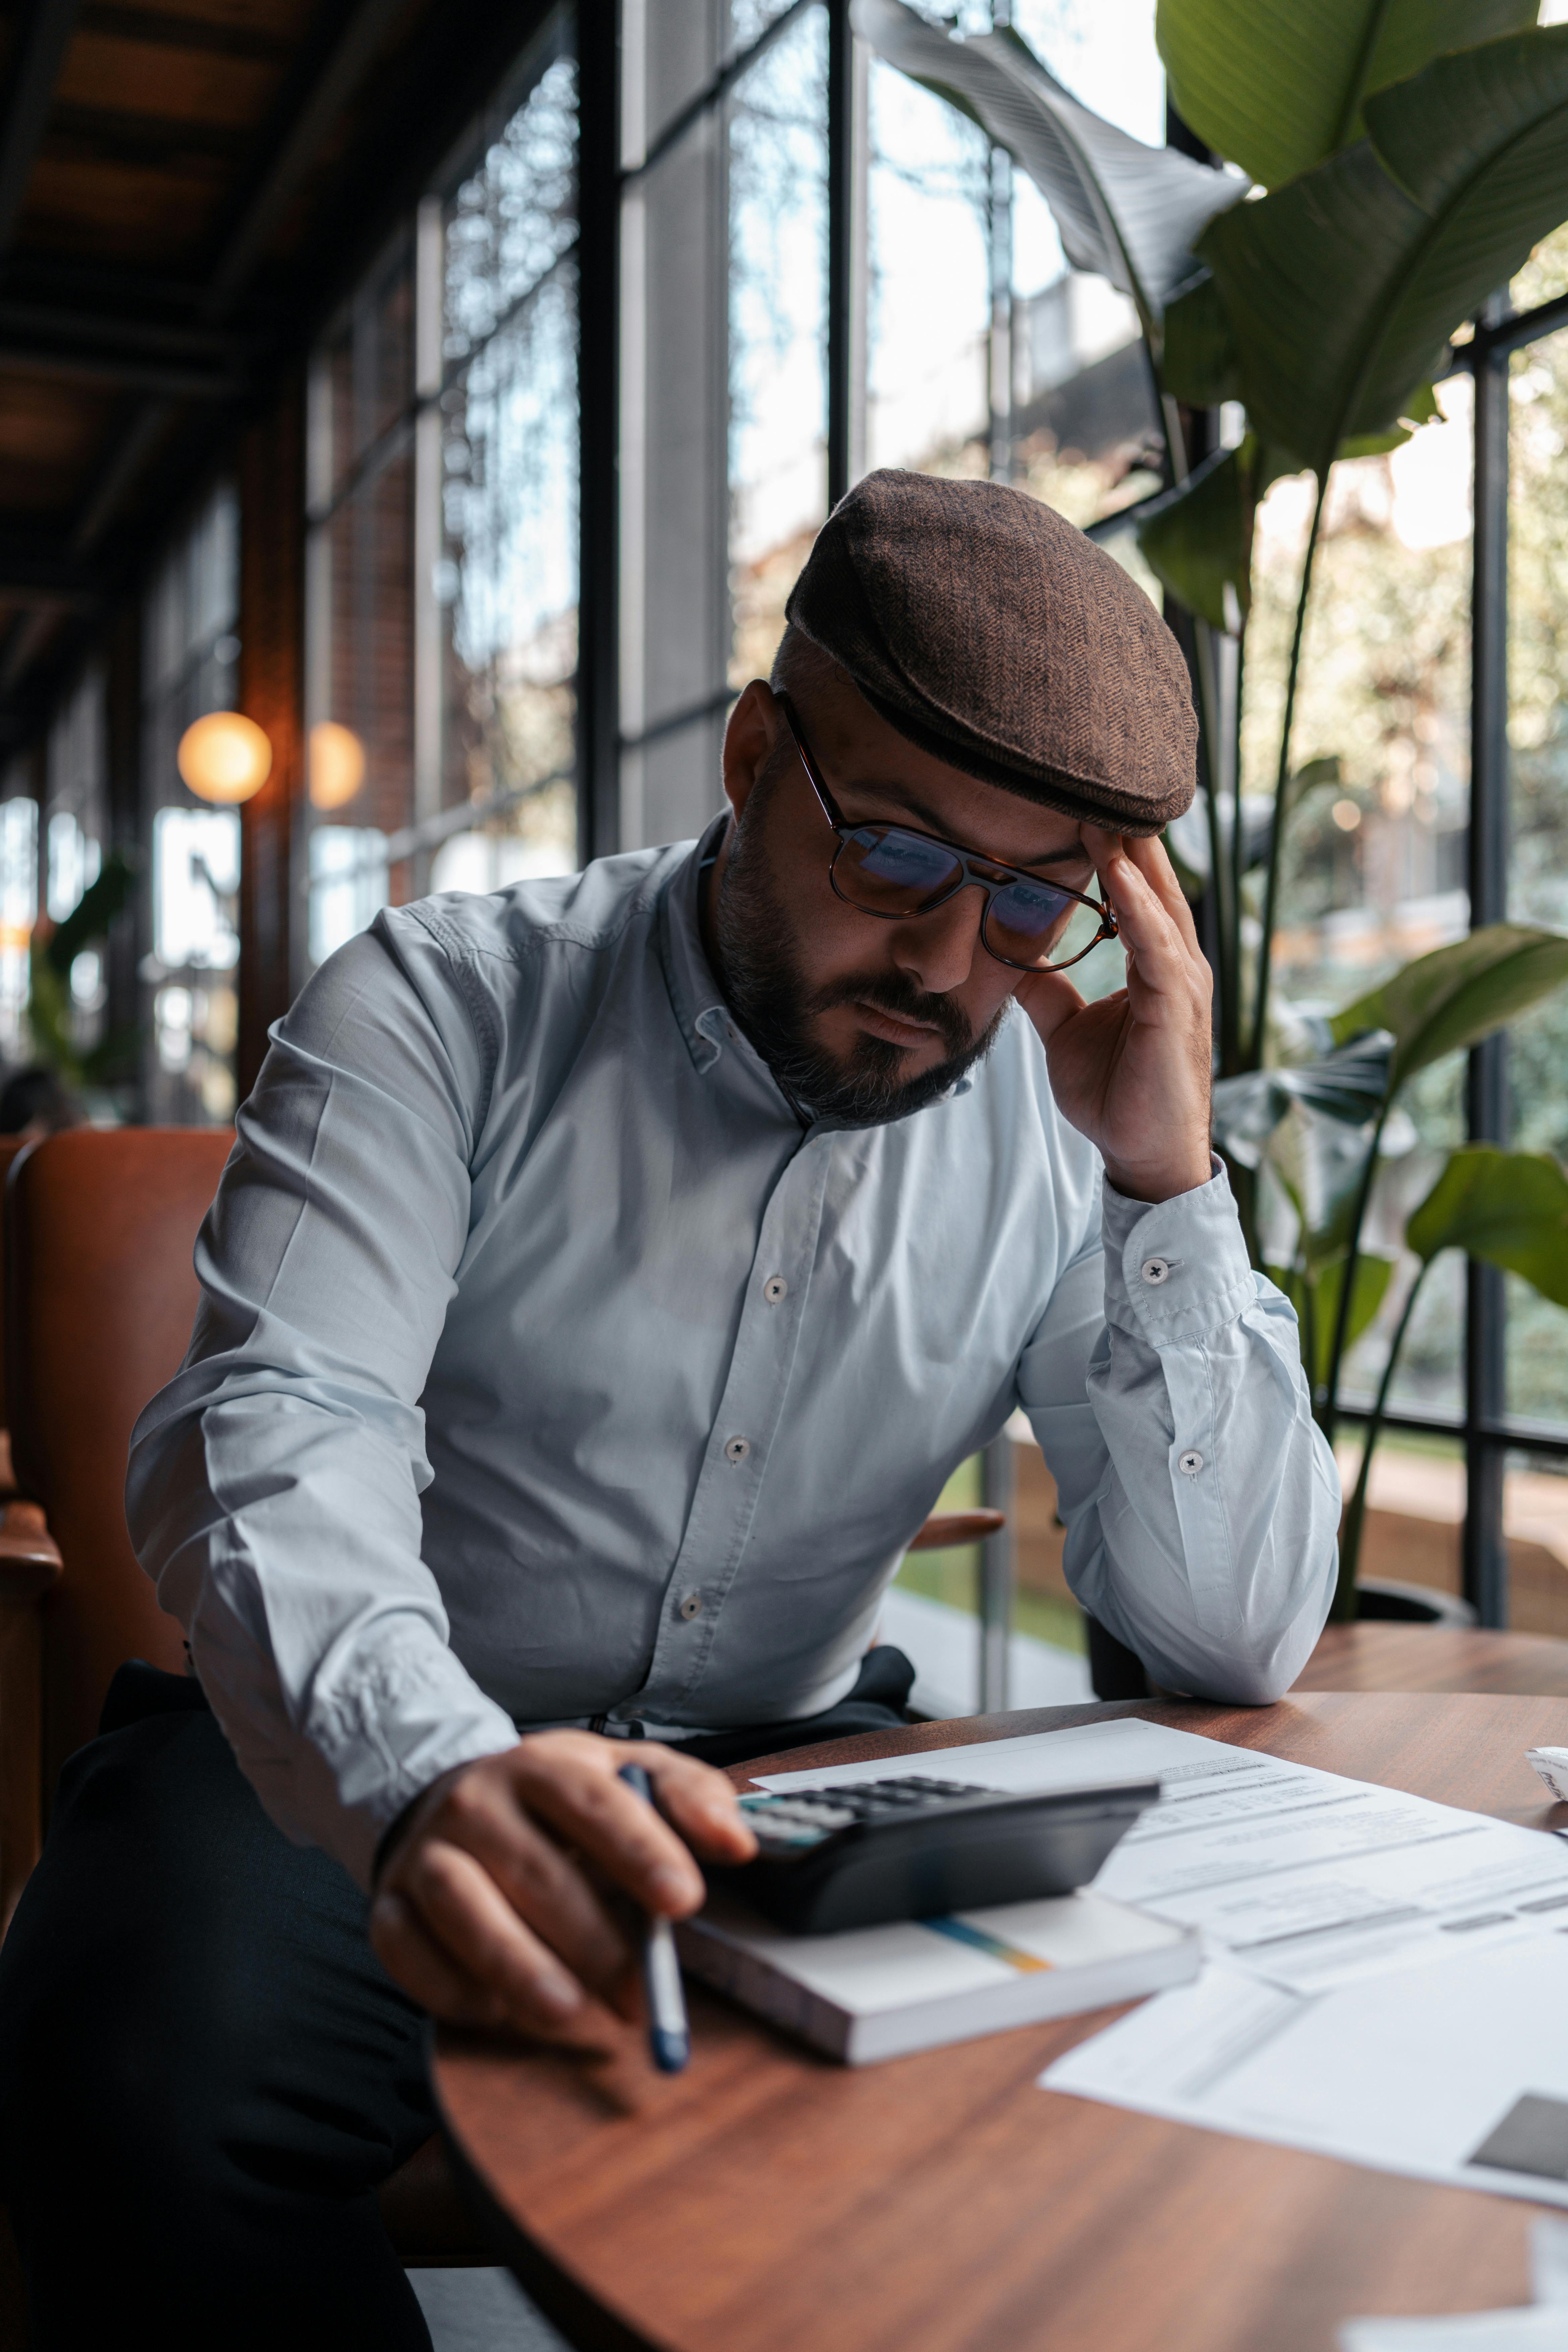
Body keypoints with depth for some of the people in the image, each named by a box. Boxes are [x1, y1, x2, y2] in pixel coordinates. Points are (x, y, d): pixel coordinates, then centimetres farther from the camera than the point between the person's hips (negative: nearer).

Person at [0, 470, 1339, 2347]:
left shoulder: (1053, 1133, -2)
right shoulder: (449, 1005, -9)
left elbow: (1238, 1643, -6)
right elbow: (276, 1434, -24)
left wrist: (1168, 1184, -17)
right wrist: (431, 1773, -45)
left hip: (789, 1774, 3)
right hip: (347, 1767, -2)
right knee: (158, 2097, -32)